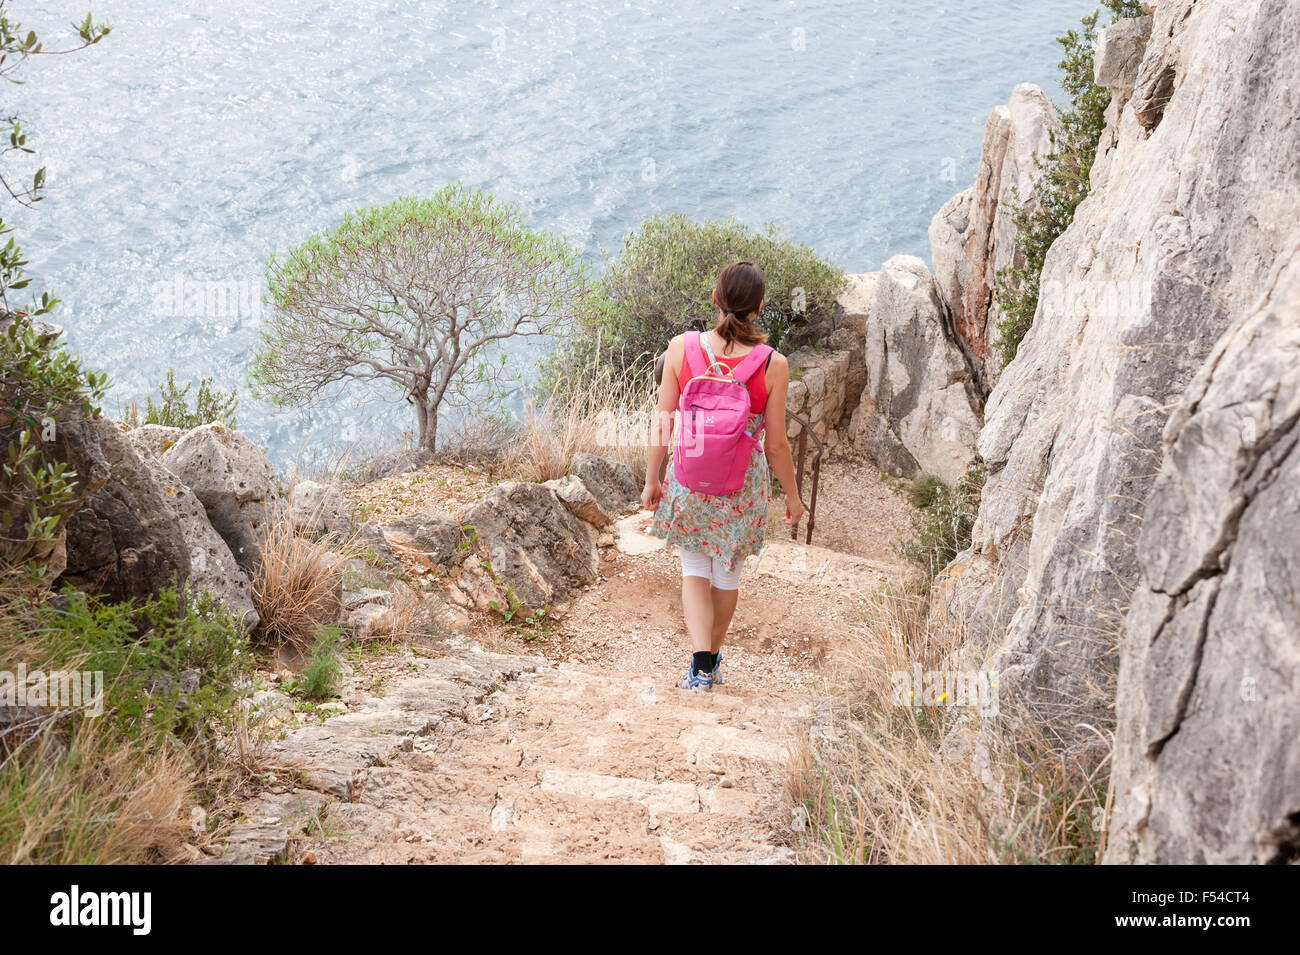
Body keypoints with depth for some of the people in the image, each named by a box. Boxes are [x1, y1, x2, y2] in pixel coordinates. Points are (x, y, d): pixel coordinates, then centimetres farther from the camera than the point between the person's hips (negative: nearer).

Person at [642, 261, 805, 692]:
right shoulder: (773, 365, -15)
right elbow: (776, 445, -8)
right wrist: (792, 495, 7)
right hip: (744, 484, 0)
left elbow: (662, 425, -7)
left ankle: (700, 665, 1)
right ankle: (713, 658, 39)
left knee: (695, 571, 18)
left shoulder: (681, 348, -12)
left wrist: (651, 479, 7)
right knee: (728, 573, 22)